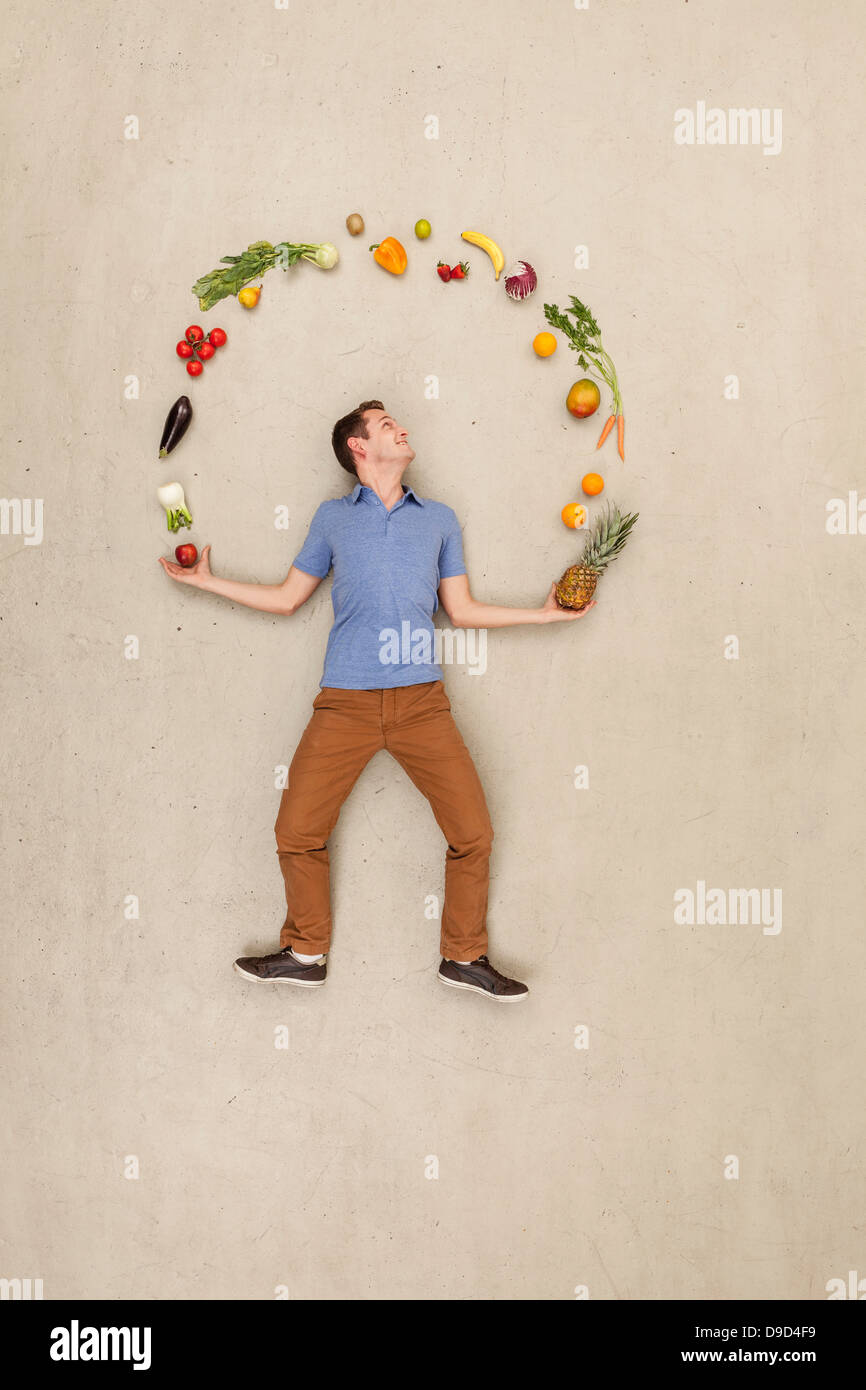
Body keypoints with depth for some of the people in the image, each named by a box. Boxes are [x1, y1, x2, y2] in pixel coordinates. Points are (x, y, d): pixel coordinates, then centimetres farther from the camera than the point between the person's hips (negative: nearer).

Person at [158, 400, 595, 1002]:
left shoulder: (439, 518, 17)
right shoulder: (333, 517, 15)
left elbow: (463, 609, 18)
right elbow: (287, 596, 20)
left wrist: (545, 612, 14)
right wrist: (208, 580, 17)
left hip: (422, 699, 1)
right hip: (345, 703, 0)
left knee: (473, 831, -4)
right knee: (297, 830, -2)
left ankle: (465, 957, 15)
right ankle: (305, 953, 20)